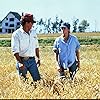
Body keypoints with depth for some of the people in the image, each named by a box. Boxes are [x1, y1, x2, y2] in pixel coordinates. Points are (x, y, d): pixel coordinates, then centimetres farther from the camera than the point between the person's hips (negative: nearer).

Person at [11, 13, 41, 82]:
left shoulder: (33, 32, 9)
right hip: (22, 60, -5)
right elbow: (15, 51, -14)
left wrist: (38, 58, 16)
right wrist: (20, 63, -20)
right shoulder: (16, 34, -10)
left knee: (38, 79, 2)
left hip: (32, 60, 5)